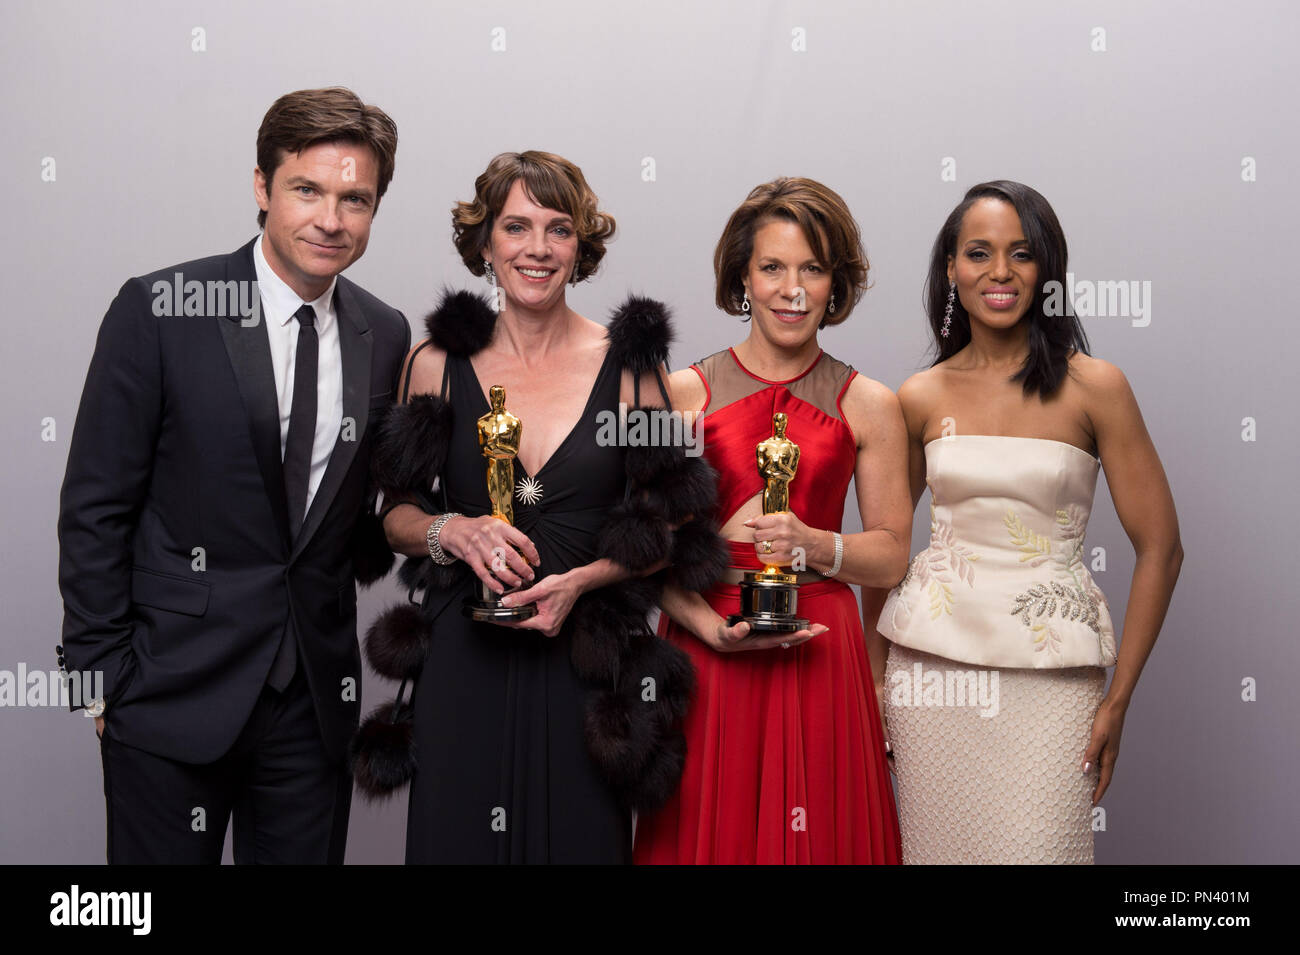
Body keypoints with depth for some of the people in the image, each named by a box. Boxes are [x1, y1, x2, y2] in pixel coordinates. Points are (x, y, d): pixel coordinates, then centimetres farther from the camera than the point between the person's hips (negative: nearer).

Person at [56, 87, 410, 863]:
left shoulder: (386, 335, 5)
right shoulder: (158, 311, -8)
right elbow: (96, 506, -6)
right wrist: (99, 668, -7)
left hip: (316, 698, 4)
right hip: (173, 694, -4)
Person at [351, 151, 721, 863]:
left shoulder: (630, 363, 0)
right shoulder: (439, 363, 3)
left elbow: (670, 525, 3)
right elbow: (397, 514, 9)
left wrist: (582, 579, -12)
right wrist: (453, 531, -12)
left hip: (585, 665, 0)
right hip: (462, 664, 1)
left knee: (579, 840, 6)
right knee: (457, 839, 6)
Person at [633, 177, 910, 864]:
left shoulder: (869, 406, 5)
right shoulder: (684, 392, 2)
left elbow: (891, 556, 6)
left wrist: (811, 544, -12)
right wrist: (710, 627, -14)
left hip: (819, 659, 1)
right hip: (705, 656, 0)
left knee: (816, 836, 5)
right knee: (711, 833, 5)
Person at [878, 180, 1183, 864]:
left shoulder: (1092, 387, -5)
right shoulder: (920, 399, 3)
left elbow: (1160, 550, -3)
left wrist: (1117, 701, -5)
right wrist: (872, 676, 11)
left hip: (1051, 675, -2)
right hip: (932, 664, 2)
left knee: (1038, 849, -4)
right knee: (937, 848, 8)